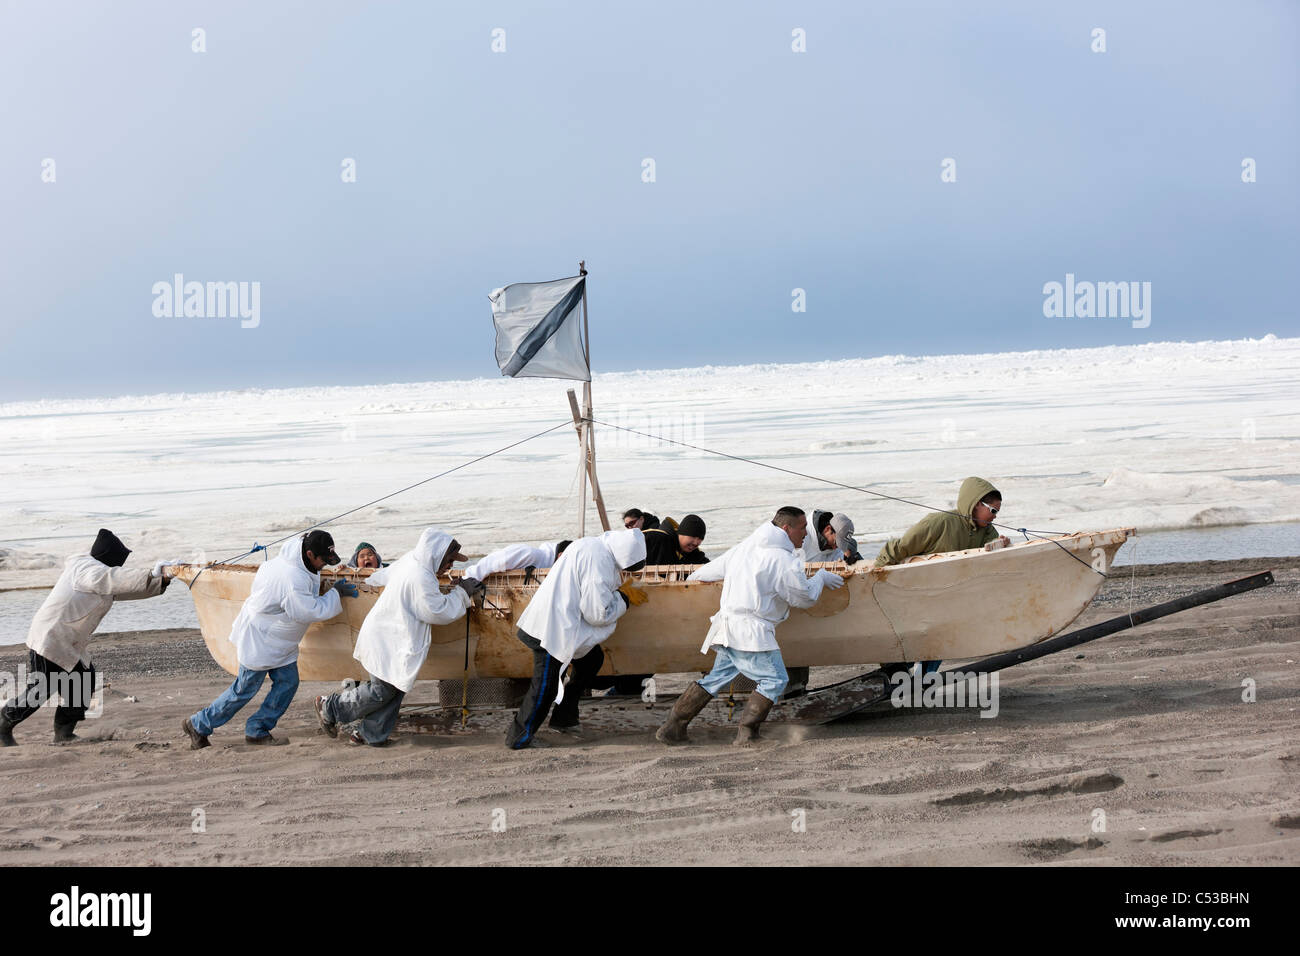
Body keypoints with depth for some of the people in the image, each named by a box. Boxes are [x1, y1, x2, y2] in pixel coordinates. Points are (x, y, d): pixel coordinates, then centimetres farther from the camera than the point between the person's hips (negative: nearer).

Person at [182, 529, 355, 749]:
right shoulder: (294, 580, -35)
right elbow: (311, 611, -27)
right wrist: (336, 594, -18)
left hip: (276, 639, 10)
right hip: (258, 638, -10)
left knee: (287, 682, 4)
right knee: (245, 689, 1)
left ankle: (257, 730, 12)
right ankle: (198, 725, 15)